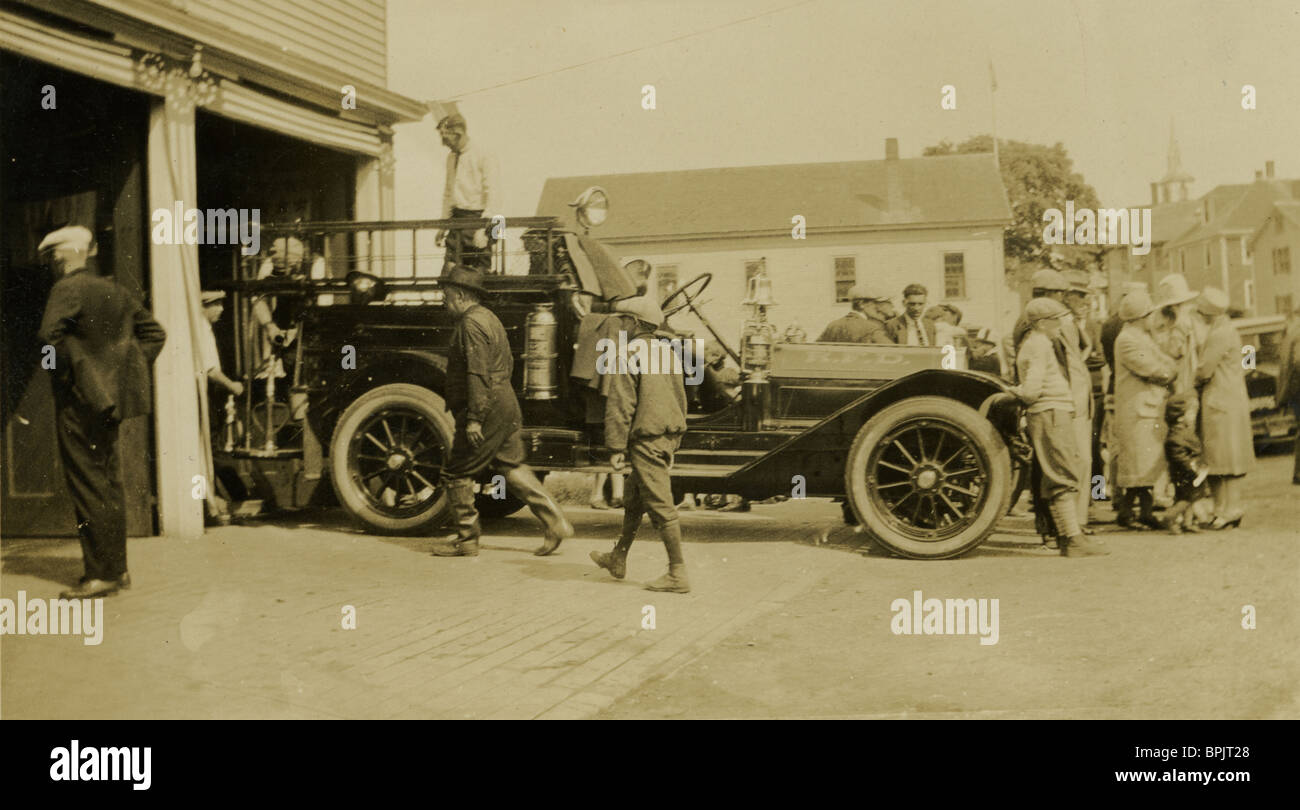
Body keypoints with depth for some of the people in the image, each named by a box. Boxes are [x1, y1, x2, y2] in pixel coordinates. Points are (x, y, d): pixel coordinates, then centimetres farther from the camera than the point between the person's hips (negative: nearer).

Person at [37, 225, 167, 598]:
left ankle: (102, 574, 0)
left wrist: (65, 370, -13)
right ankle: (117, 567, 20)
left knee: (88, 485, -3)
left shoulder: (69, 288, -11)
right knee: (109, 482, 14)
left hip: (80, 399, -8)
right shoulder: (114, 290, 12)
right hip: (111, 396, 8)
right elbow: (154, 332, 16)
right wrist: (132, 371, 11)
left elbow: (50, 333, -27)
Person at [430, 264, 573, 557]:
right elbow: (507, 364, 22)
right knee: (512, 467, 14)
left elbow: (478, 374, -22)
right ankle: (555, 522, 10)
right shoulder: (489, 317, 16)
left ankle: (466, 538, 10)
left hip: (486, 409, -10)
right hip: (506, 404, 10)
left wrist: (474, 418, -23)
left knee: (456, 473, 1)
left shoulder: (470, 323, -15)